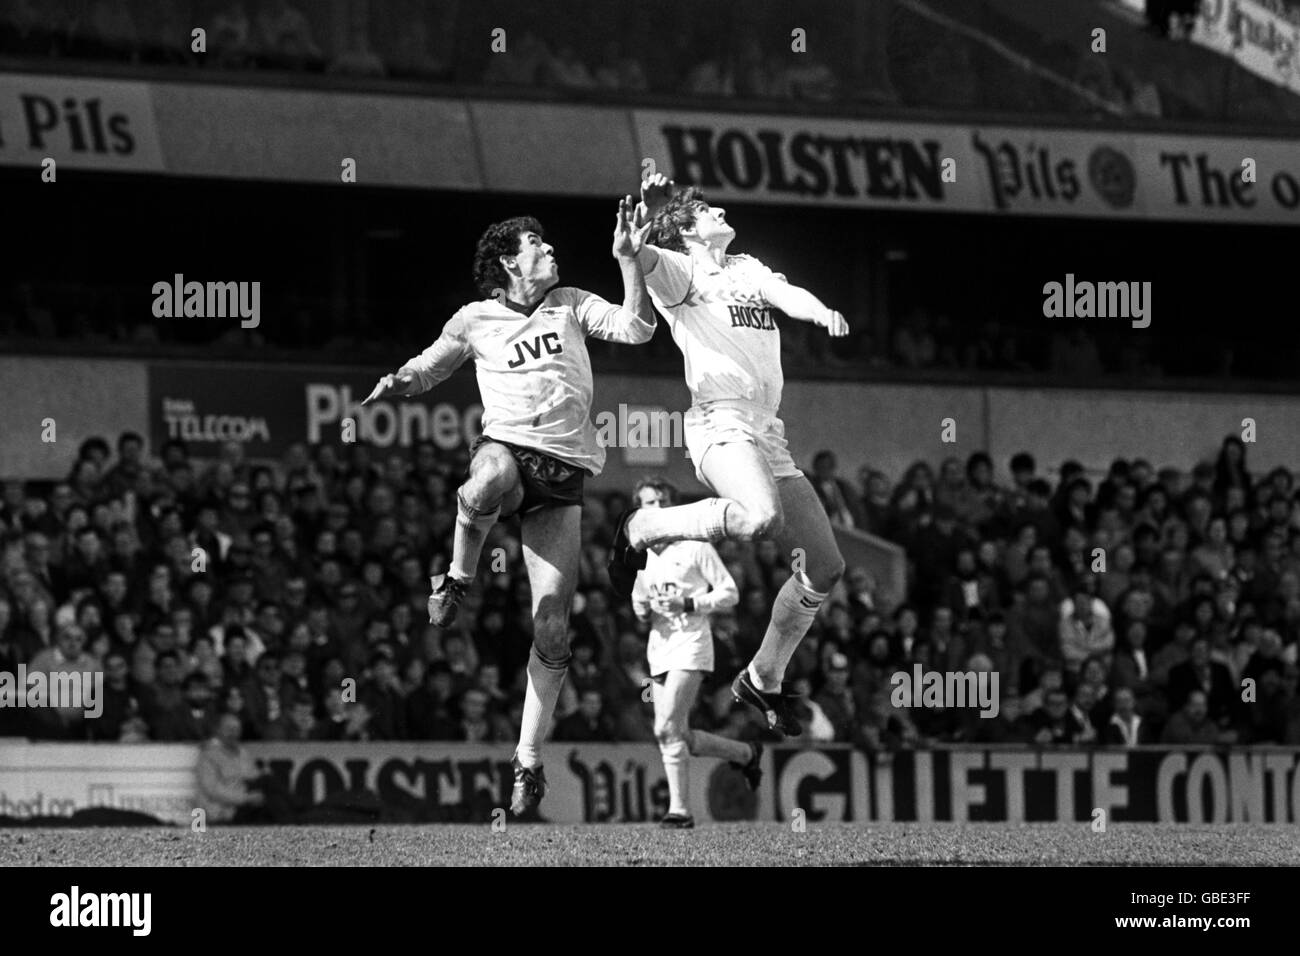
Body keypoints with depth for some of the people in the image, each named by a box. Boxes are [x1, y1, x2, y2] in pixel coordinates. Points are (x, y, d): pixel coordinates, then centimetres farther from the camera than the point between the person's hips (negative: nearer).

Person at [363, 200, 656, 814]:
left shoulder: (571, 305, 18)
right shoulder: (477, 321, 13)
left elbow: (636, 329, 5)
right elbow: (424, 371, 22)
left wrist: (628, 260, -4)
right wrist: (396, 384, -1)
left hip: (563, 470, 2)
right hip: (506, 445, -2)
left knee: (552, 628, -6)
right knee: (491, 484, -44)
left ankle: (529, 757, 4)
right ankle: (459, 576, -14)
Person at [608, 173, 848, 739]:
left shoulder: (747, 269, 24)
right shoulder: (679, 271, 5)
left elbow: (787, 296, 6)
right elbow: (637, 256, -15)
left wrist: (822, 312, -14)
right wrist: (646, 207, -26)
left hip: (768, 435, 8)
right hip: (720, 422, -8)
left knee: (823, 567, 6)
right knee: (759, 515, -36)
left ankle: (763, 681, 19)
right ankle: (640, 531, -13)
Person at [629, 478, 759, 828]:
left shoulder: (695, 546, -2)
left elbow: (729, 593, -2)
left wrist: (688, 604, -15)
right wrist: (643, 609, 2)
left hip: (691, 641, -7)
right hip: (659, 646, 7)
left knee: (668, 729, -19)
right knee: (677, 736, 4)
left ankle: (679, 809, -15)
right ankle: (745, 754, 27)